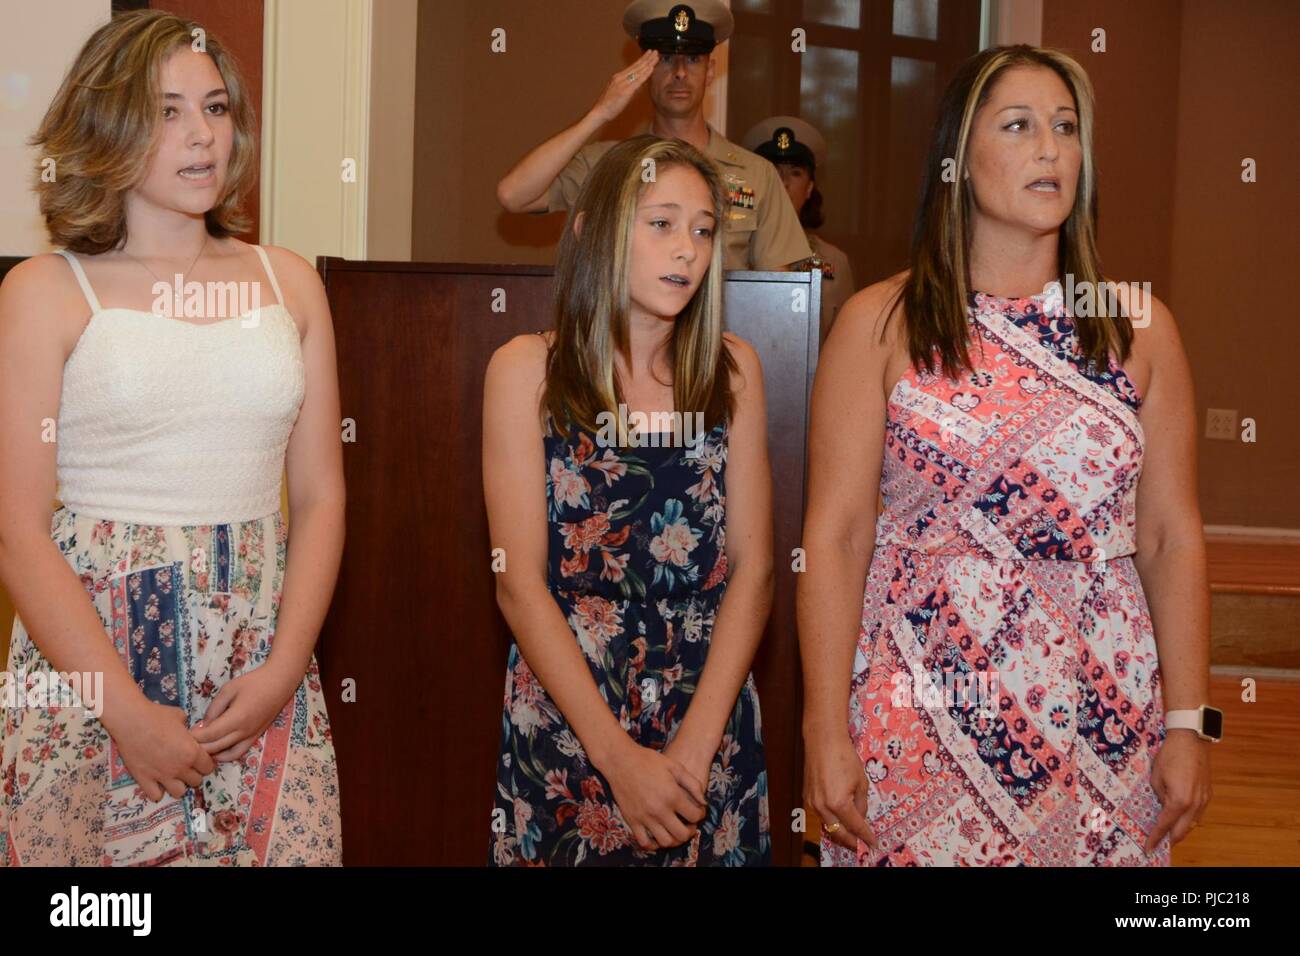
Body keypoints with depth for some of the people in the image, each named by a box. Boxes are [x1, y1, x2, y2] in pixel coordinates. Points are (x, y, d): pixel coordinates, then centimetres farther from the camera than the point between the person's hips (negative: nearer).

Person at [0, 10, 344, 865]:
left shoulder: (288, 282, 8)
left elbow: (321, 496, 7)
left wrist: (282, 672, -5)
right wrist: (130, 712, -12)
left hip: (262, 674, 3)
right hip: (89, 668, -2)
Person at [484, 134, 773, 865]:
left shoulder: (732, 368, 3)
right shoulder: (528, 369, -4)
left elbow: (753, 569, -2)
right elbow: (520, 583, -9)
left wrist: (694, 745, -14)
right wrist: (620, 757, -16)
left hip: (711, 719, 2)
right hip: (562, 719, -2)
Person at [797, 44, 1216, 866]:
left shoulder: (1139, 327, 4)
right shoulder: (881, 325, -3)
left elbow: (1172, 538, 3)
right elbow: (835, 537, -6)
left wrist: (1189, 724, -1)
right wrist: (826, 732, -10)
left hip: (1100, 719, 2)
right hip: (921, 712, -2)